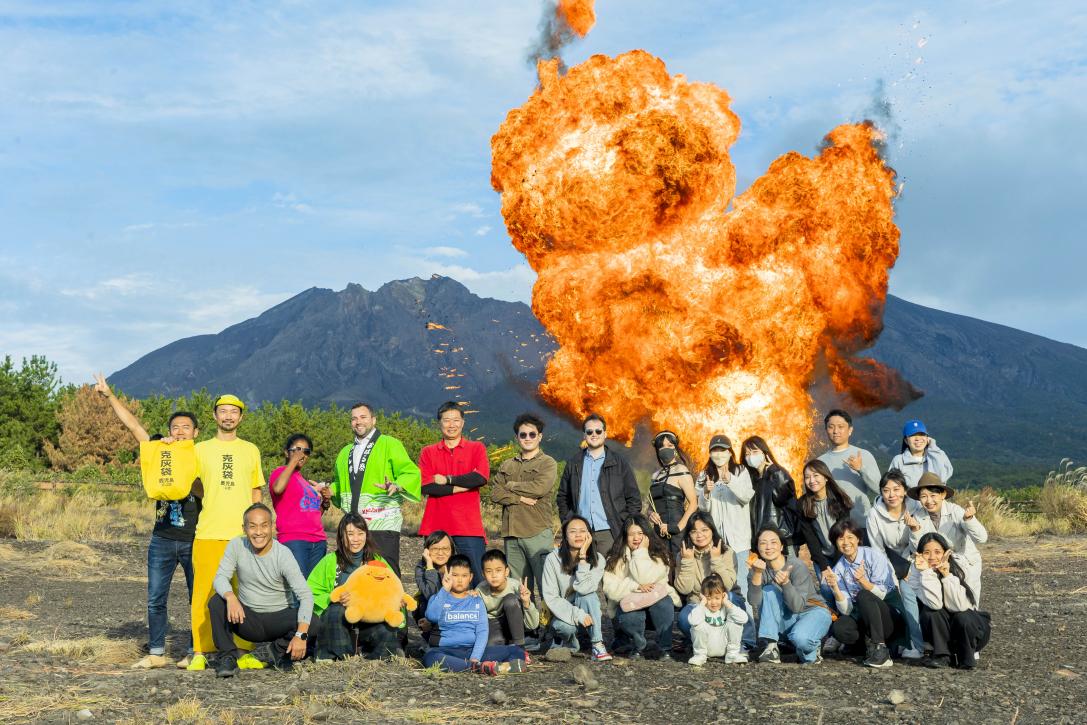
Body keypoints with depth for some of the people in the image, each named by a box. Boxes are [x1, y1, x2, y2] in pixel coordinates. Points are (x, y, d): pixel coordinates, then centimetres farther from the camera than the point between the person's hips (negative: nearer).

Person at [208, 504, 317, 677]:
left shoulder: (283, 554, -17)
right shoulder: (236, 545, -8)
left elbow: (305, 595, -23)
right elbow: (221, 577, -14)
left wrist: (300, 635, -36)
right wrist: (231, 597, -39)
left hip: (278, 619, -1)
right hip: (247, 618, 1)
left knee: (311, 622, -28)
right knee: (216, 602, -25)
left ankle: (282, 649, 4)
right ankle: (228, 658, -10)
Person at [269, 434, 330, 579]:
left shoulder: (306, 482, 23)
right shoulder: (281, 473, 3)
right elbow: (277, 488, -22)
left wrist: (326, 502, 9)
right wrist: (293, 462, -10)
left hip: (318, 541, 7)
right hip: (293, 540, -7)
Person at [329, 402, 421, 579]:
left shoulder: (390, 444, 2)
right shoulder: (345, 452, 23)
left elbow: (411, 473, -8)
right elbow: (340, 483, 33)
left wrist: (397, 486, -27)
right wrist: (331, 491, 11)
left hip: (383, 523, -6)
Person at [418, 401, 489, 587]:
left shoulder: (476, 448, 9)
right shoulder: (428, 453, 12)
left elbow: (481, 477, -9)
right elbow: (426, 486, -4)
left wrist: (447, 479, -6)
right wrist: (464, 484, -7)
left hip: (469, 527, -1)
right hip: (437, 527, 1)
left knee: (479, 580, -3)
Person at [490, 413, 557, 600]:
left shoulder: (547, 463, 5)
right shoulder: (507, 466, 18)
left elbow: (540, 488, -13)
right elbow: (495, 493, 6)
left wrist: (511, 486, 0)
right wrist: (520, 498, -9)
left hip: (538, 533, -4)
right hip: (511, 535, 4)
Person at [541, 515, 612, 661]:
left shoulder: (597, 560, -10)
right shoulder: (553, 559, -14)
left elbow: (584, 588, -27)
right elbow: (550, 597, -15)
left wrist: (583, 557, -28)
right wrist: (576, 614, -27)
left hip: (585, 612, 1)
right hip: (562, 614, -1)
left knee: (588, 594, -30)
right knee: (567, 627, -35)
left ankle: (597, 645, -26)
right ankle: (568, 642, 3)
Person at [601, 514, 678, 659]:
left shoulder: (659, 555, -4)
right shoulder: (615, 558, 0)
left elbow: (645, 580, -21)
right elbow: (610, 589, -11)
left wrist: (641, 552, -18)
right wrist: (636, 586, -22)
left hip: (656, 607, 0)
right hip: (627, 605, 0)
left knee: (664, 603, -32)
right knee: (630, 616, -33)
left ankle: (664, 647, -15)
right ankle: (638, 646, -1)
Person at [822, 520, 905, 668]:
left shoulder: (874, 555, -6)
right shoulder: (839, 570, 3)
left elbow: (882, 594, -12)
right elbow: (846, 610, -4)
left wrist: (863, 580, -28)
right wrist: (835, 588, -20)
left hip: (892, 617, -3)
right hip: (864, 620, 3)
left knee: (863, 595, -32)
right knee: (839, 628, -28)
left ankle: (879, 649, -26)